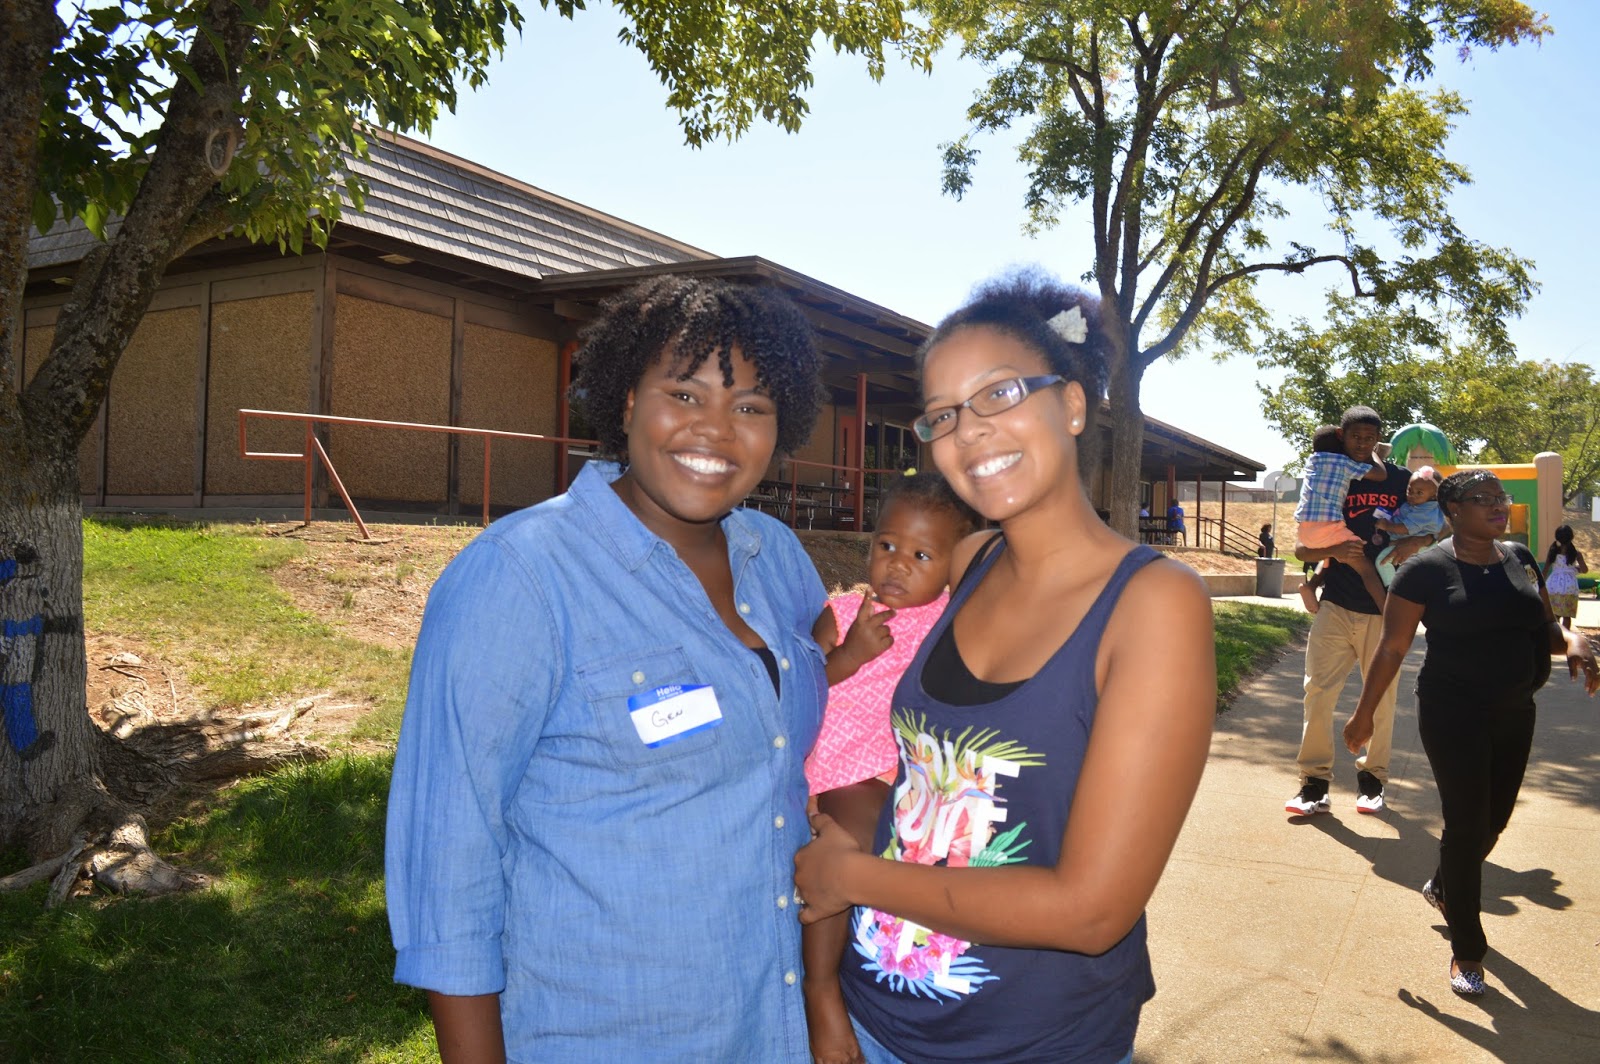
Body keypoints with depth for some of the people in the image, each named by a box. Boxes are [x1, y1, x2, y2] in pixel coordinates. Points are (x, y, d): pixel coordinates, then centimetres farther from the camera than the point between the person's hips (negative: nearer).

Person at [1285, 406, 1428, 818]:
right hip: (1336, 606, 0)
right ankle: (1315, 784, 1)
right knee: (1318, 691, -6)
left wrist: (1413, 542, -13)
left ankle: (1371, 778, 24)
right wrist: (1333, 551, -19)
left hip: (1384, 609, 0)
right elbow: (1301, 548, 2)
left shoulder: (1400, 480, 4)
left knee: (1382, 697, 8)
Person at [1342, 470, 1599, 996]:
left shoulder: (1520, 559, 6)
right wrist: (1365, 712, -7)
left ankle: (1442, 886, 44)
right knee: (1467, 824, -2)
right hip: (1454, 715, -6)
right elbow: (1392, 647, -9)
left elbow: (1546, 626, 13)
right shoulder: (1427, 569, -12)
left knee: (1493, 820, 16)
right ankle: (1467, 950, 12)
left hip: (1514, 715, 6)